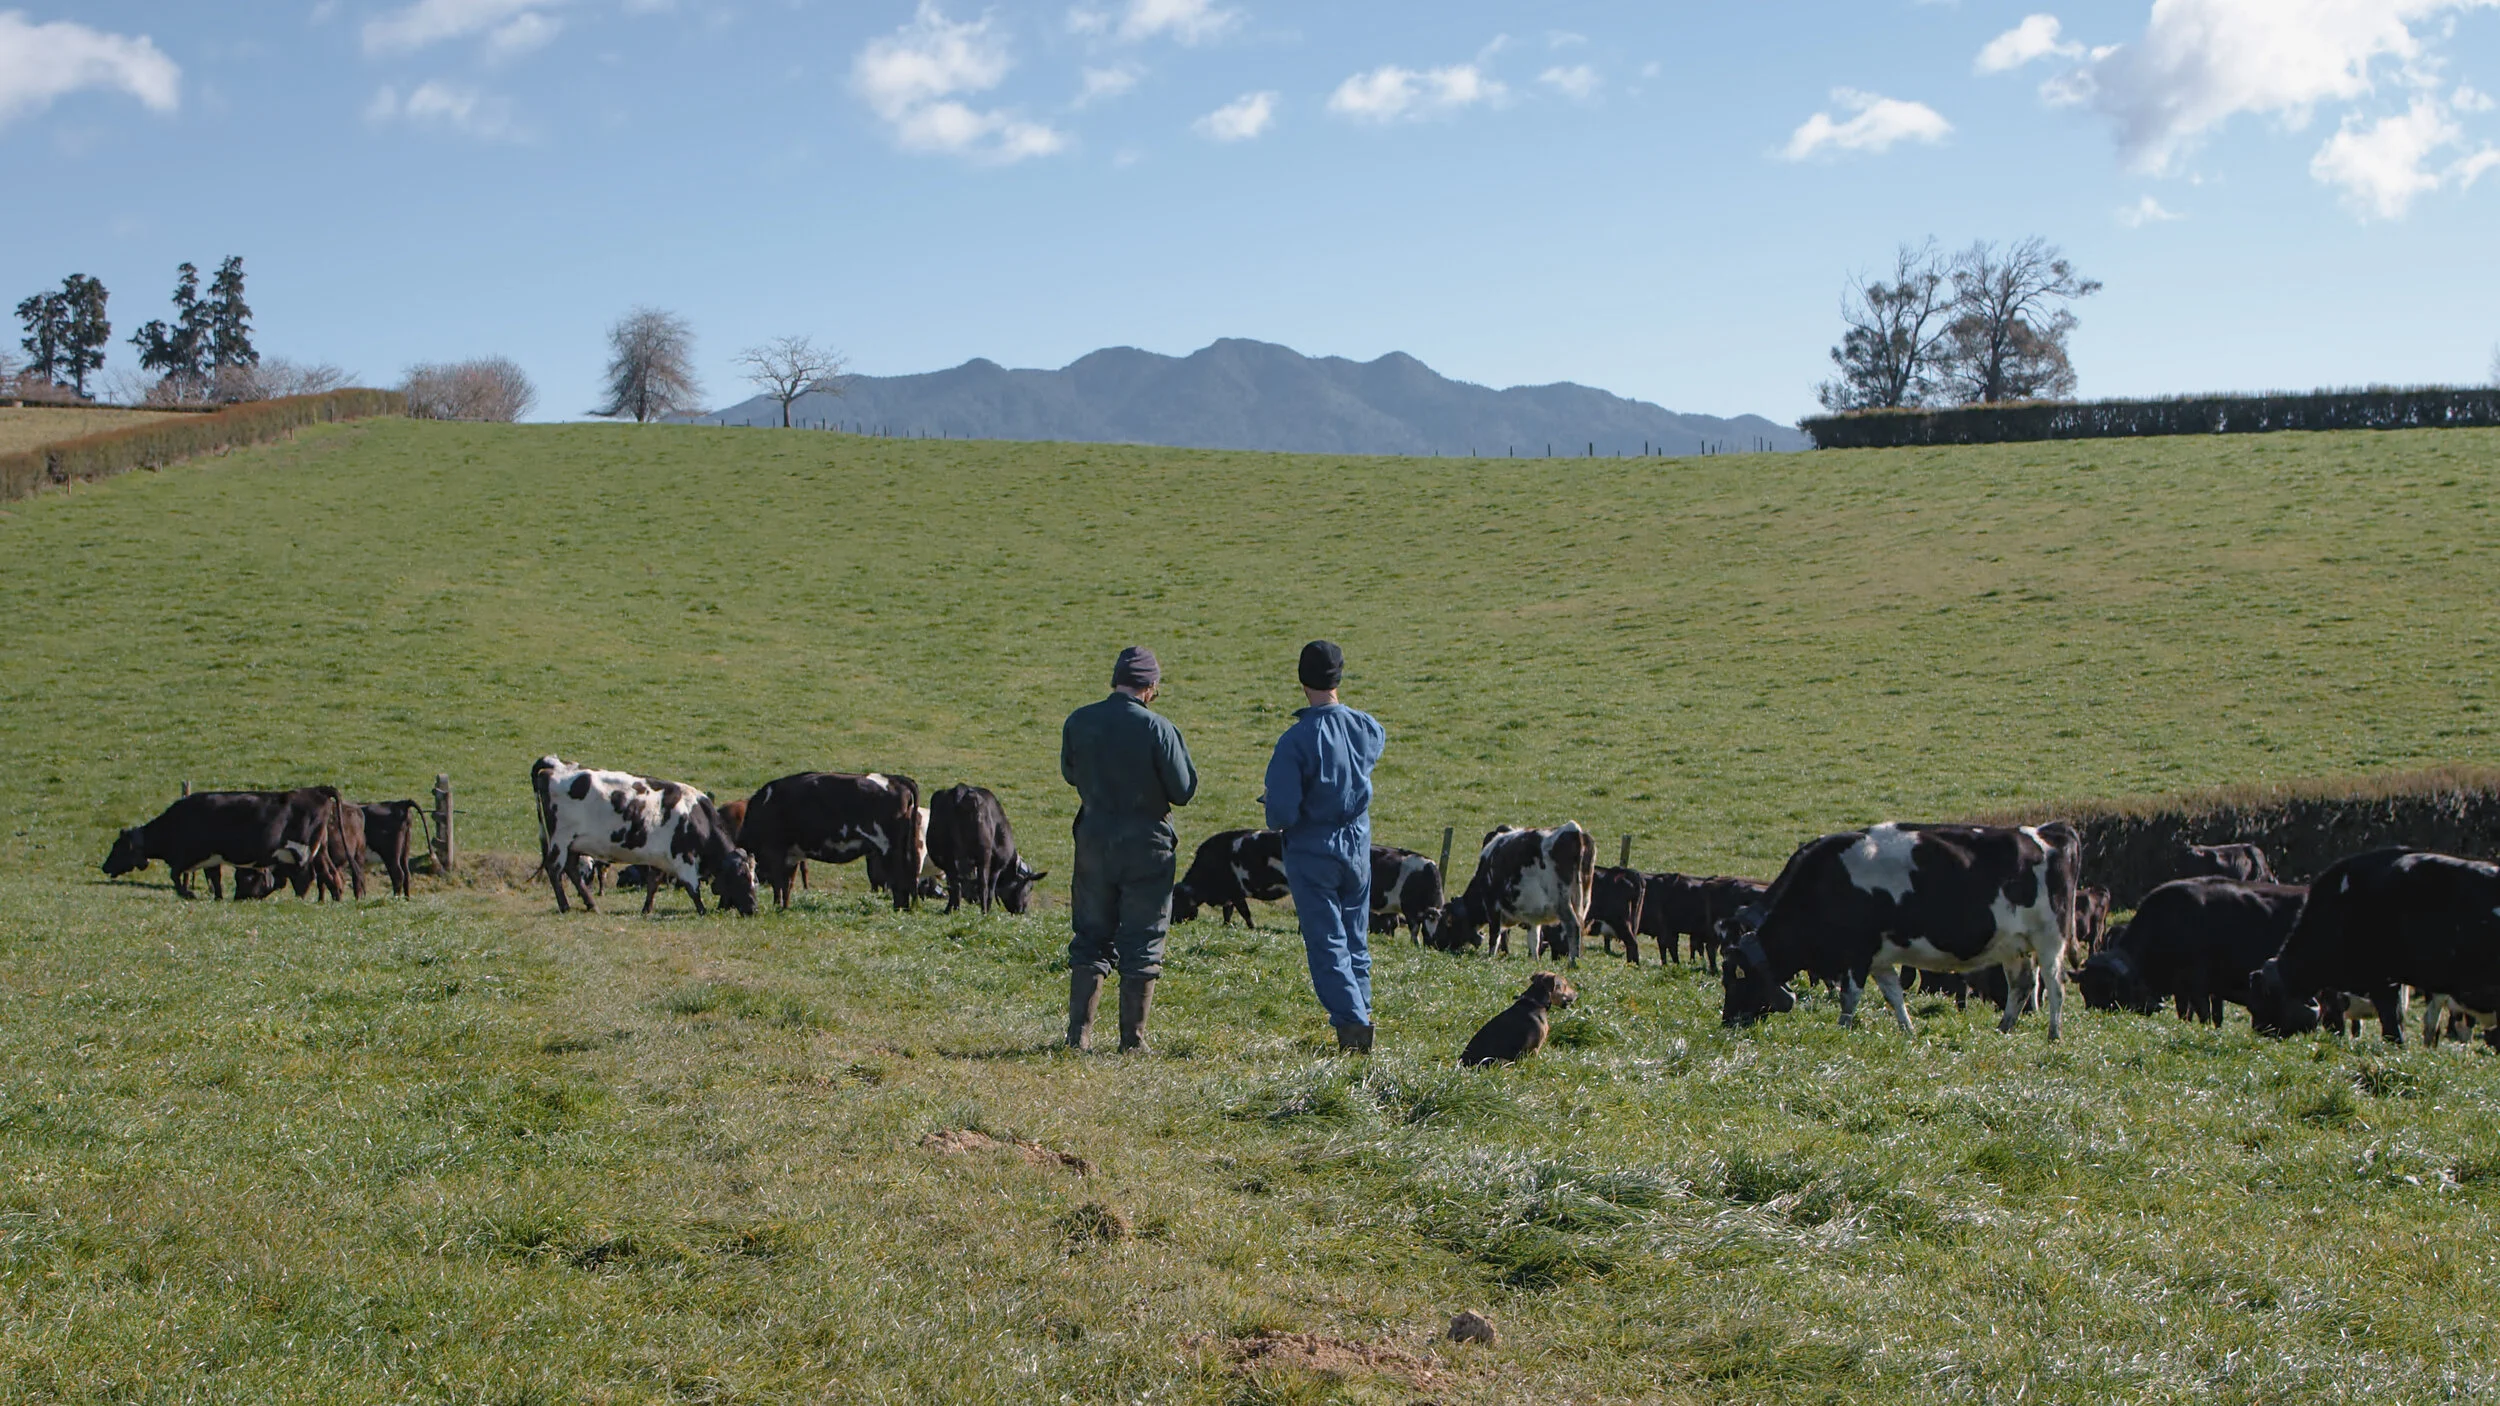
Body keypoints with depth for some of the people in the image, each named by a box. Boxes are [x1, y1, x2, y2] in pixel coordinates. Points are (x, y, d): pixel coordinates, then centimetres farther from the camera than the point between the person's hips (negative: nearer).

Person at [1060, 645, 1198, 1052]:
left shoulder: (1078, 722, -2)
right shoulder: (1157, 728, -15)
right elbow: (1183, 790, -8)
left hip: (1094, 839, 4)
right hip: (1146, 844, -4)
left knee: (1090, 938, 13)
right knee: (1142, 943, 5)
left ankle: (1079, 1033, 9)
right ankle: (1132, 1038, 6)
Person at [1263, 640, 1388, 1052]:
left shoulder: (1296, 740, -20)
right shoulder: (1367, 729, -5)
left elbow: (1281, 811, -21)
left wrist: (1276, 823, 1)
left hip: (1311, 850, -5)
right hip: (1358, 844, 5)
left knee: (1326, 941, 0)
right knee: (1356, 938, 17)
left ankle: (1352, 1019, -9)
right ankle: (1360, 1009, 20)